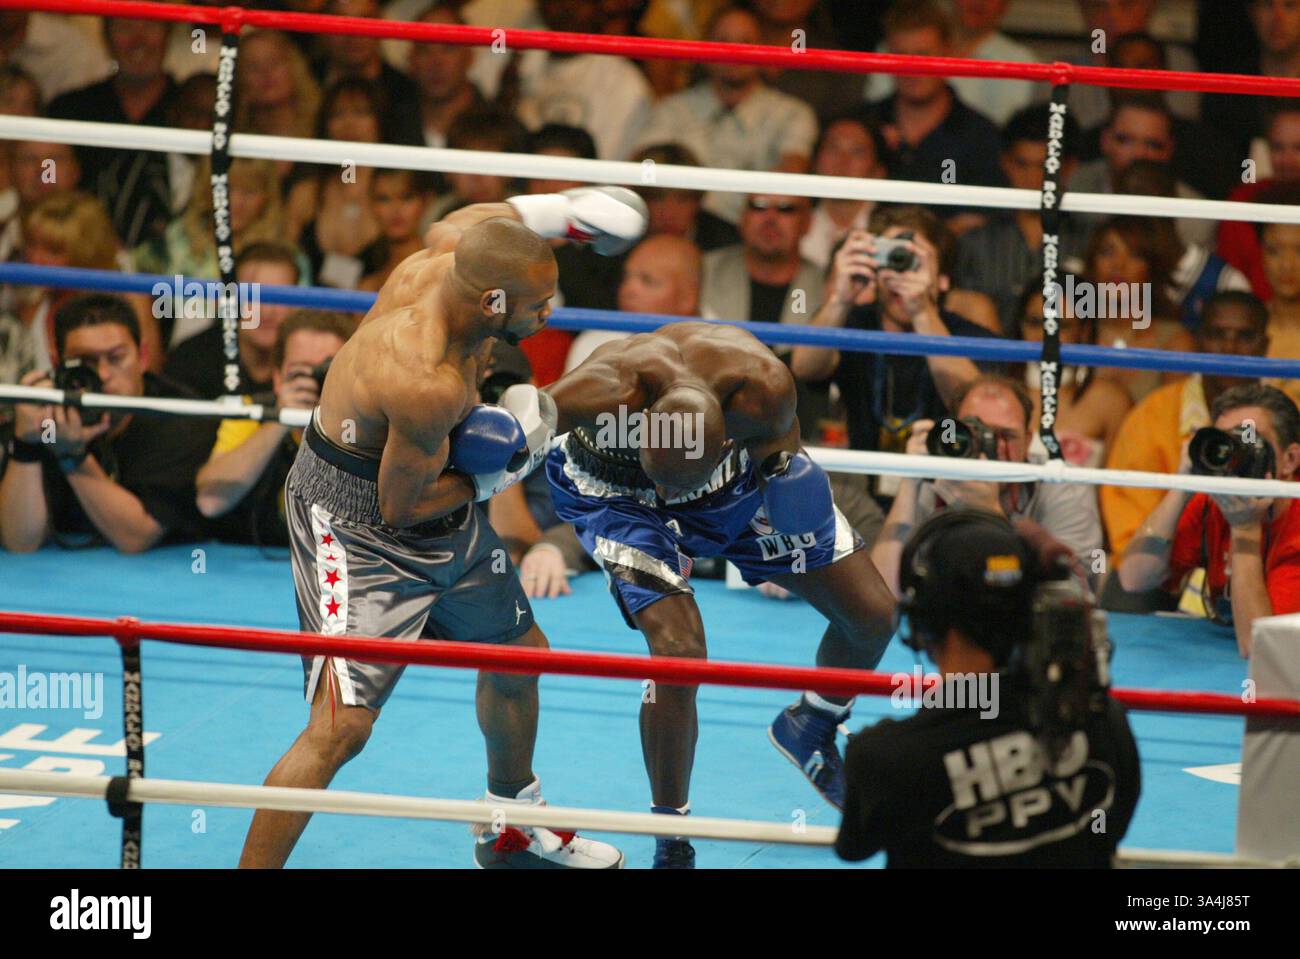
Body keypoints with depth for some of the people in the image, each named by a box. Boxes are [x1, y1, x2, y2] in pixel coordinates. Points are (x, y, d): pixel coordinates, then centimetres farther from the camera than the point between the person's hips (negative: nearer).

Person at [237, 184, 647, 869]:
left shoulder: (446, 253, -14)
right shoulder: (431, 385, -37)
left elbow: (462, 222, 14)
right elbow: (402, 507, -25)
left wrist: (561, 211, 13)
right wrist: (493, 478, -11)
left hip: (443, 515, 10)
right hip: (356, 523, -10)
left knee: (519, 654, 24)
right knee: (343, 725, -18)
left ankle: (511, 827, 48)